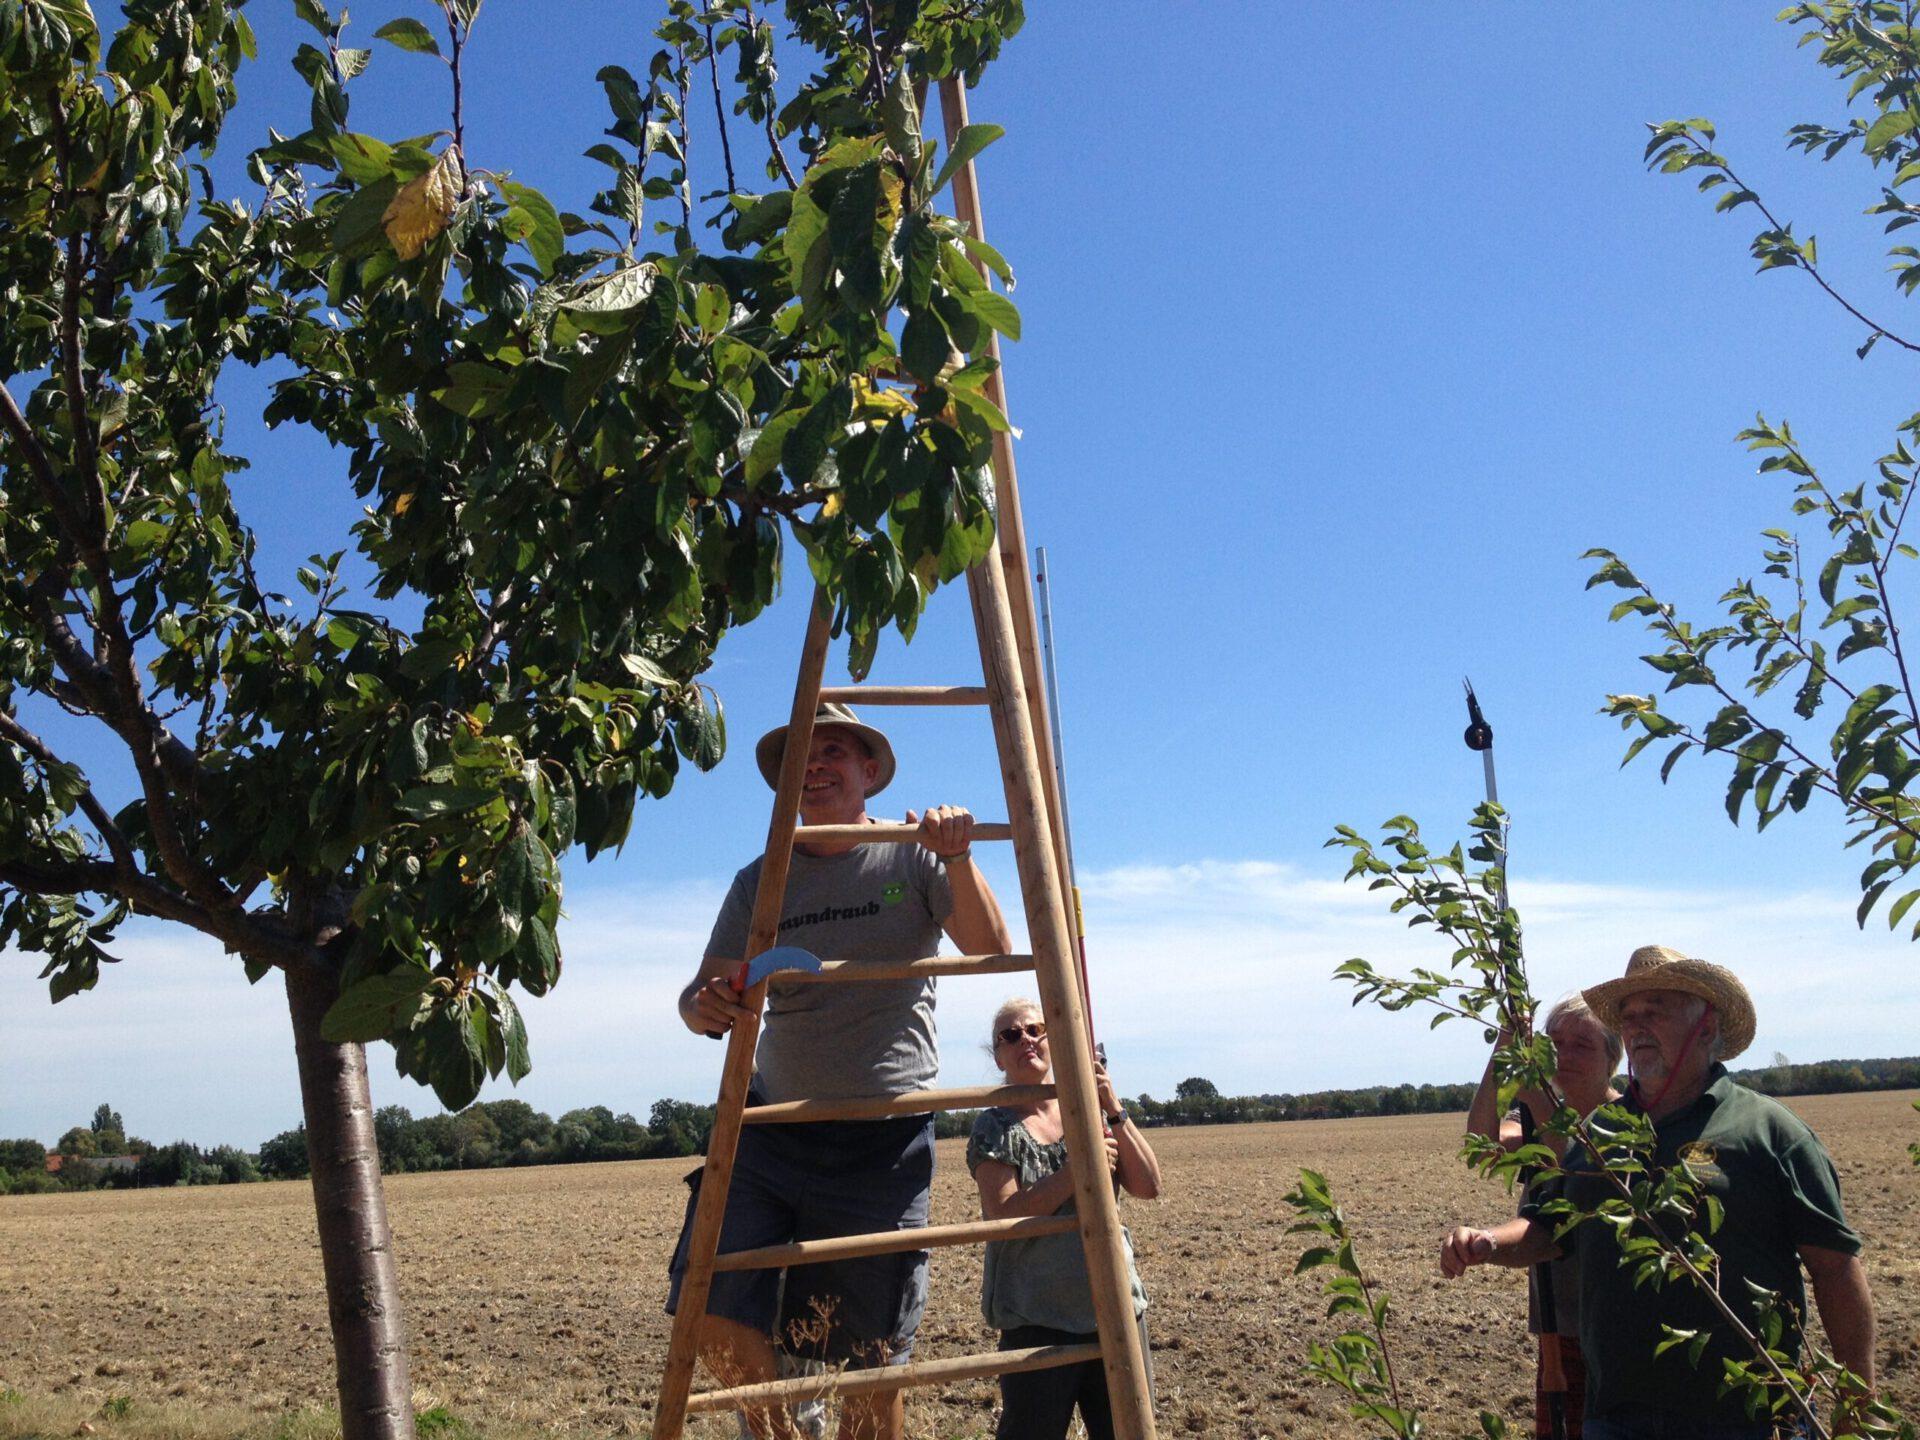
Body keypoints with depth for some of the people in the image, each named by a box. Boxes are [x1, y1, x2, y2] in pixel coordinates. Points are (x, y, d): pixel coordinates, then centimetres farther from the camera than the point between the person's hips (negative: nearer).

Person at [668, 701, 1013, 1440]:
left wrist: (957, 860, -27)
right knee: (711, 1313, -9)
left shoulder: (913, 858, 0)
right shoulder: (758, 883, 6)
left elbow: (991, 949, -12)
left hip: (886, 1136, -2)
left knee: (873, 1356, 2)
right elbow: (701, 995, 3)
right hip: (773, 1125, 2)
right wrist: (705, 1006, -21)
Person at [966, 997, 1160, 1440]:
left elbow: (1149, 1187, 1)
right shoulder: (995, 1128, -3)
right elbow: (1002, 1214, -16)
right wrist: (1078, 1168, -20)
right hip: (1037, 1319, -4)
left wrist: (1115, 1113, -9)